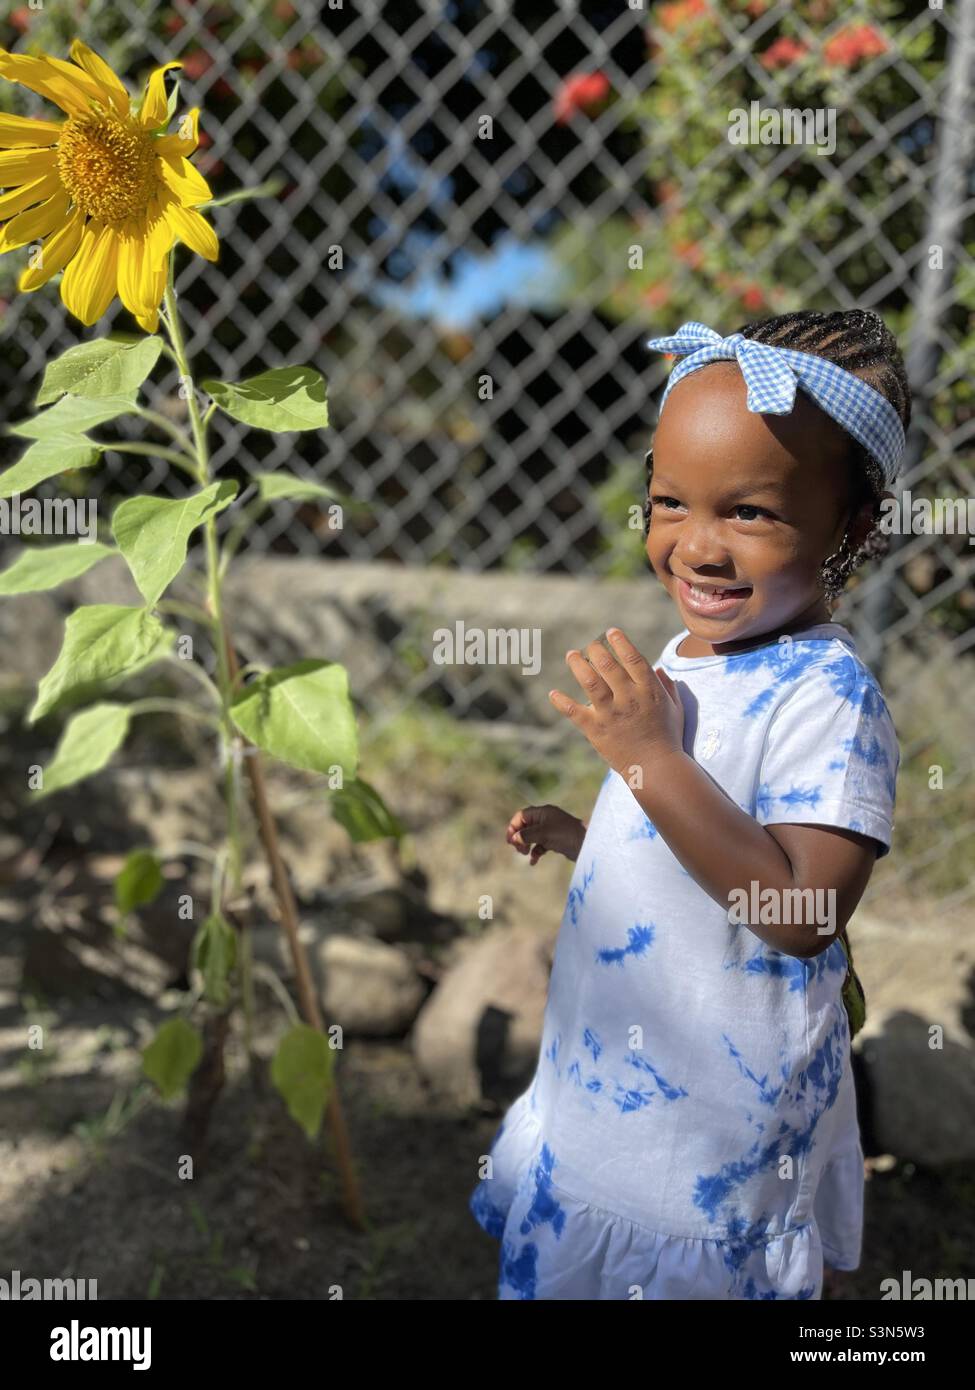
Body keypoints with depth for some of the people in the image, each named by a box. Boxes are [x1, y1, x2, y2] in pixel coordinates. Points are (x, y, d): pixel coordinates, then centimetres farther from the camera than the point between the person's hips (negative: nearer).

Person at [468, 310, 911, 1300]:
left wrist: (651, 757, -34)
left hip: (715, 1109, -8)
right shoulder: (684, 663, 2)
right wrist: (580, 837, 5)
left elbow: (799, 911, -32)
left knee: (663, 1267, 14)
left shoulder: (827, 695, -24)